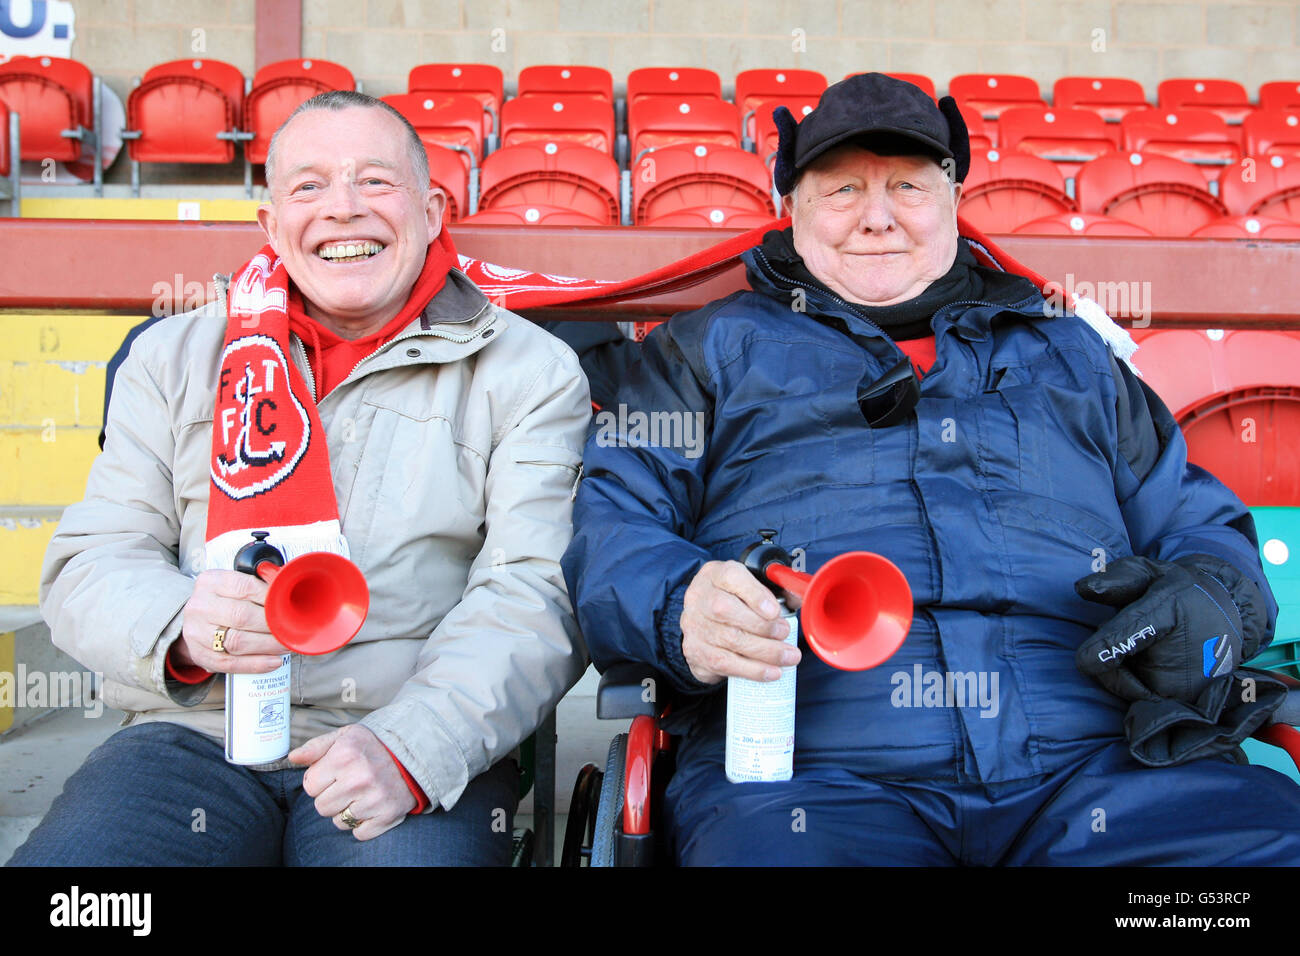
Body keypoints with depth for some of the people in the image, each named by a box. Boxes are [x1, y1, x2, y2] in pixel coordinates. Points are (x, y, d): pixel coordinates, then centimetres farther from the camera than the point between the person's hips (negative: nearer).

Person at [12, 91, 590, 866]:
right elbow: (90, 562, 10)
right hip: (198, 736, 2)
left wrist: (412, 746, -20)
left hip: (423, 750, -1)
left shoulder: (532, 372, 5)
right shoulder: (174, 358, 15)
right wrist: (179, 625, -14)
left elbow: (536, 594, -4)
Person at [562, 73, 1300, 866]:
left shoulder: (1069, 352, 26)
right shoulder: (713, 351, 18)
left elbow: (1196, 519, 26)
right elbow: (611, 518, 9)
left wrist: (1211, 599, 2)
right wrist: (679, 607, -14)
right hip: (812, 768, -2)